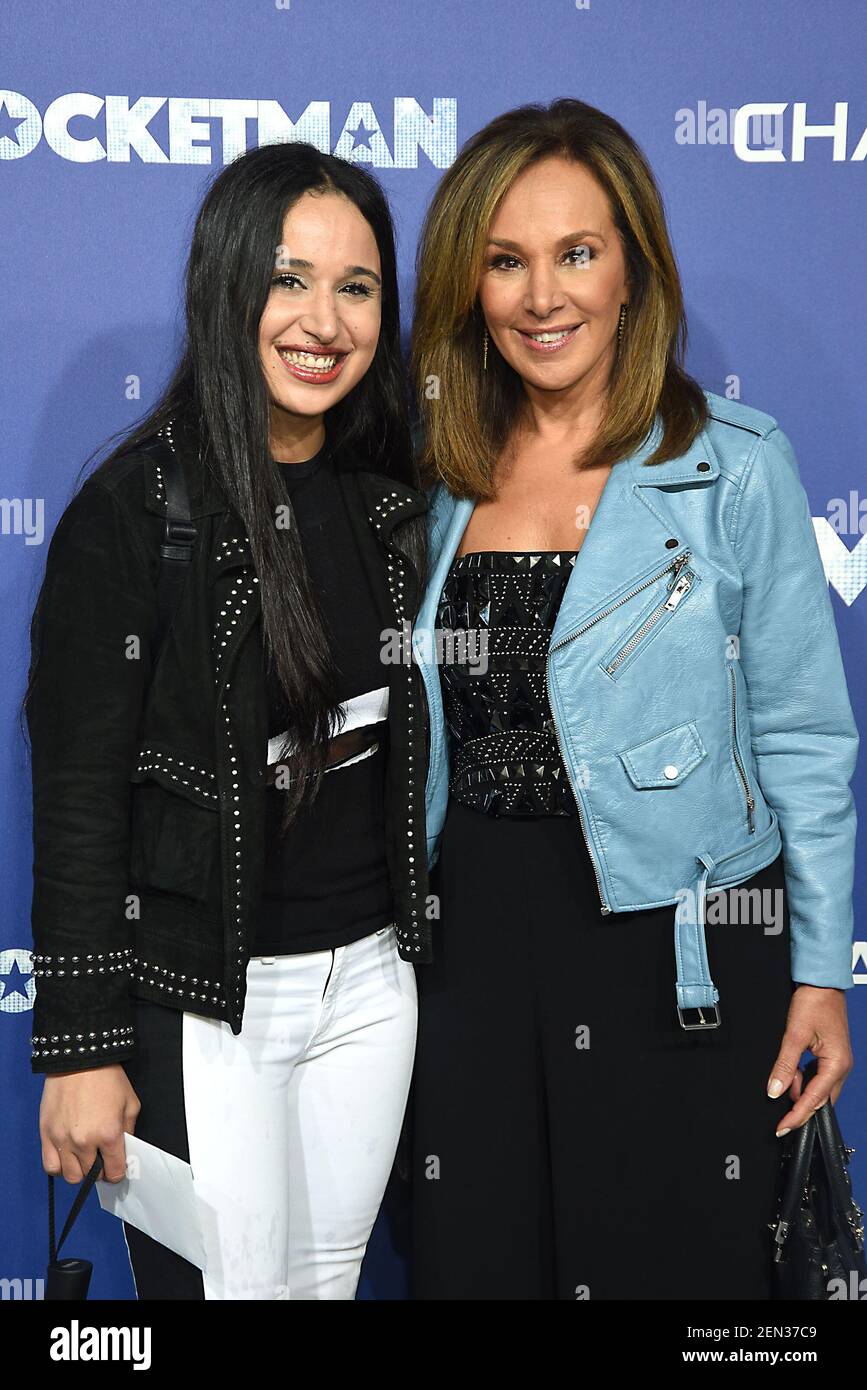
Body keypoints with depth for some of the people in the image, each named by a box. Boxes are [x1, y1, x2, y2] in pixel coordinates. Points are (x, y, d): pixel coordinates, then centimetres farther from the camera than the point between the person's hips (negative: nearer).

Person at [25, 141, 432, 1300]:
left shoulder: (387, 497, 3)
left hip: (370, 977, 6)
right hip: (202, 1003, -5)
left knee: (333, 1272, 19)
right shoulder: (136, 509, -15)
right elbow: (77, 800, -14)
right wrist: (83, 1049, -13)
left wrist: (416, 942, 14)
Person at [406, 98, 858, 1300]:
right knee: (470, 1263, 15)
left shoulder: (734, 468, -6)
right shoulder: (439, 481, 5)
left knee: (671, 1265, 10)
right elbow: (414, 736, 12)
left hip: (677, 951, -3)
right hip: (469, 939, 4)